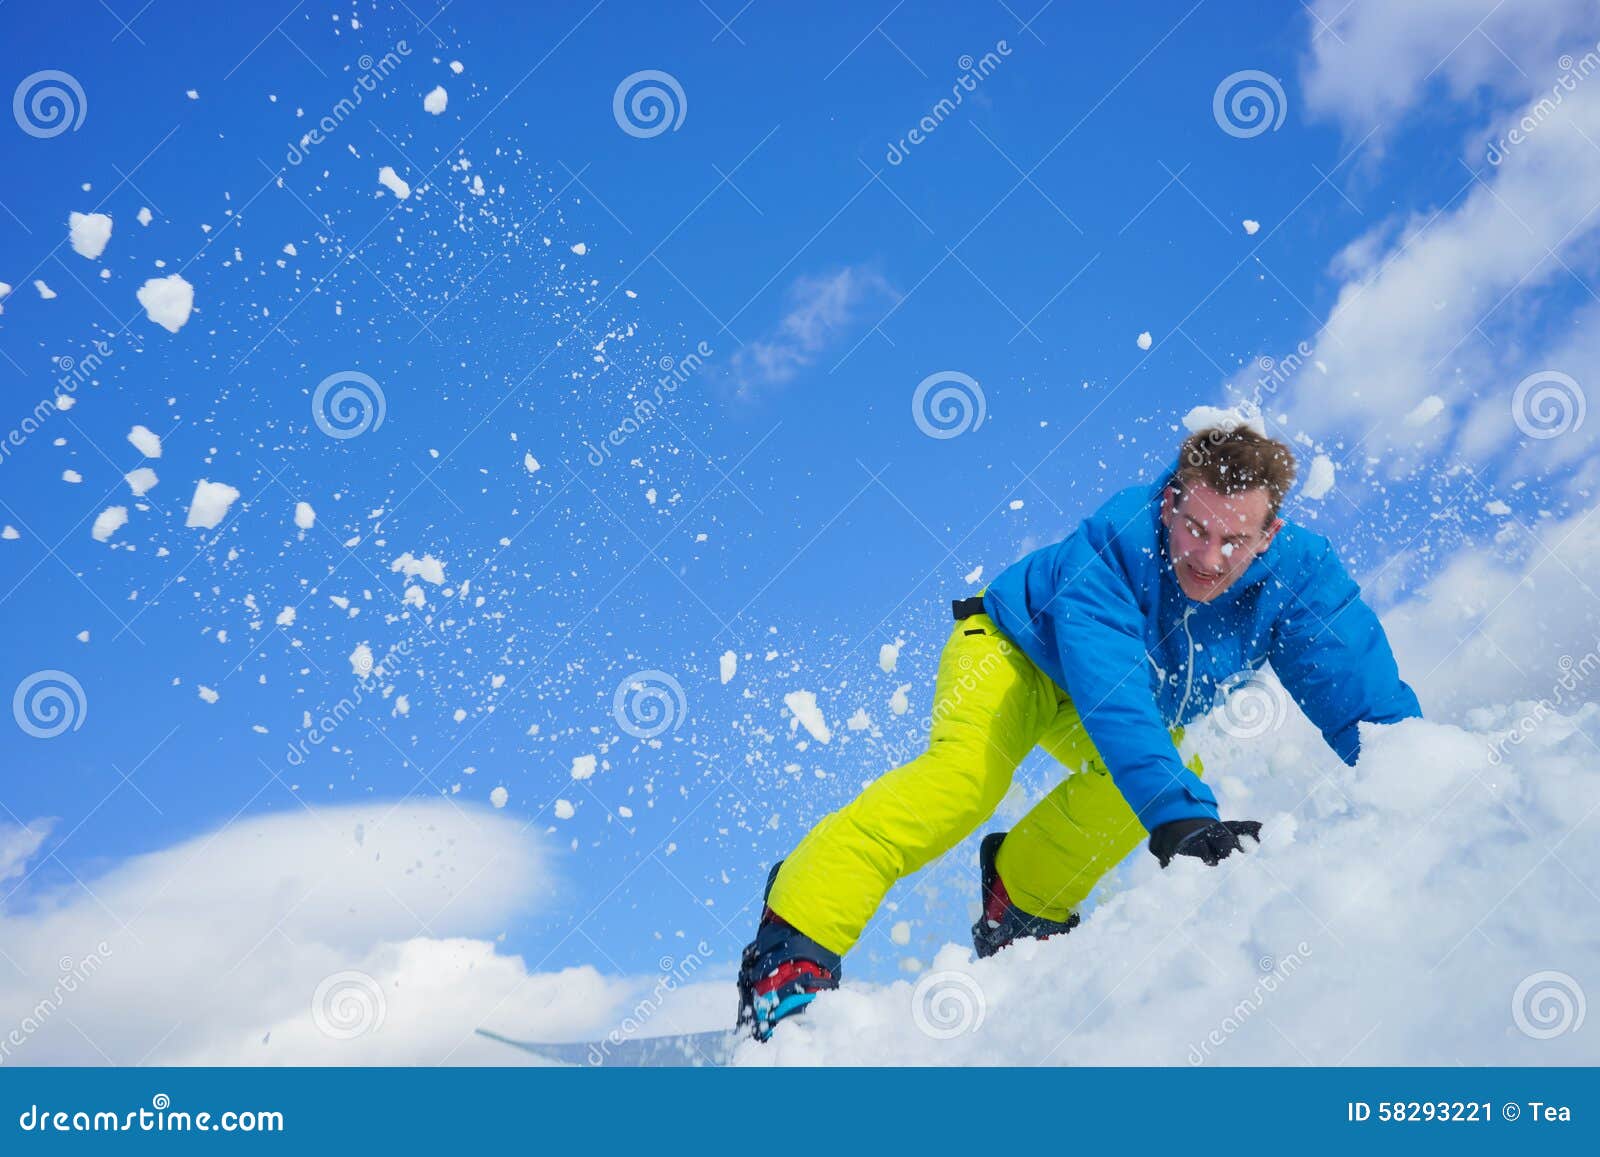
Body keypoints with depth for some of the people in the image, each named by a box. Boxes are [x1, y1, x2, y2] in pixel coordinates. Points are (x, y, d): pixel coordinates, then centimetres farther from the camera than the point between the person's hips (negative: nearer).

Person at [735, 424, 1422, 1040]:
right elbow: (1113, 699, -50)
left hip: (1152, 708, 4)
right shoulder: (1112, 548, -39)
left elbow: (1371, 708, -25)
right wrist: (1181, 817, -61)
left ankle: (1023, 897, -7)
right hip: (1020, 656, -4)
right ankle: (791, 948, -30)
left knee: (1162, 774, -31)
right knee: (965, 774, -32)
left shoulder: (1300, 575, -28)